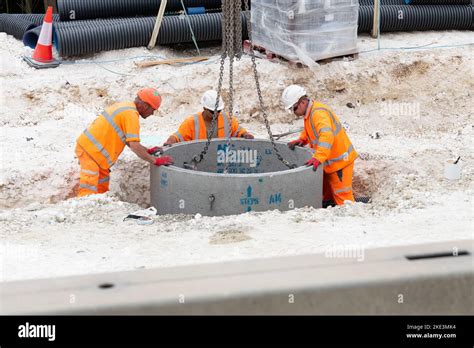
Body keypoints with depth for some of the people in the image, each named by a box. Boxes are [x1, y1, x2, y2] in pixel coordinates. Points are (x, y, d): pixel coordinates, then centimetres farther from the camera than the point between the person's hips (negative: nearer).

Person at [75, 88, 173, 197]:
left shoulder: (124, 106, 13)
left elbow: (128, 140, 21)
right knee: (89, 191, -13)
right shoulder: (131, 114, -17)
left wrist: (148, 151, 16)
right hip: (90, 151, -10)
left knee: (102, 188, 17)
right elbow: (134, 146, -23)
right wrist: (155, 161, -18)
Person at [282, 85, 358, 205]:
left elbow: (327, 135, -43)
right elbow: (310, 130, 27)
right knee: (327, 194, 22)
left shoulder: (318, 113, -27)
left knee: (342, 196, -9)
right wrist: (302, 139, 6)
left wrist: (318, 158, -53)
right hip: (329, 161, 11)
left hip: (339, 160, -11)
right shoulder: (309, 112, 7)